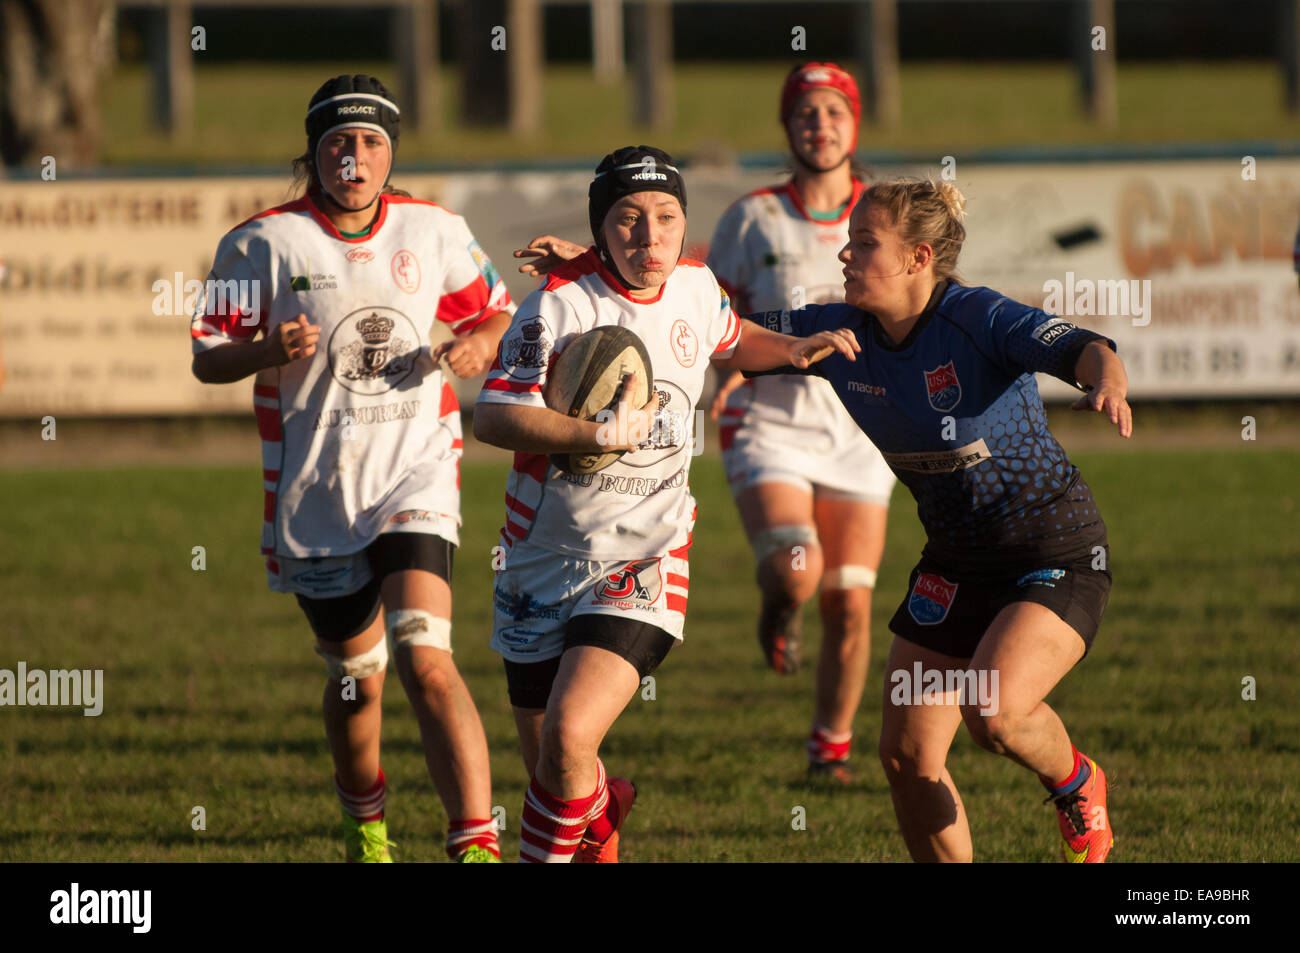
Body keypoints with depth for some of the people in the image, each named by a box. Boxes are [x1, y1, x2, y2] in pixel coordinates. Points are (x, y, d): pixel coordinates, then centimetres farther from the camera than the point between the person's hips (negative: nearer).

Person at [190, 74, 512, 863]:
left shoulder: (435, 232, 2)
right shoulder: (262, 243, -4)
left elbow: (496, 314, 17)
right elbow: (207, 357, -1)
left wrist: (482, 343, -6)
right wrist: (269, 350, -22)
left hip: (415, 474, -1)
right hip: (312, 493, 1)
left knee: (425, 659, -20)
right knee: (356, 676, 12)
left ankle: (477, 841, -27)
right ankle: (365, 826, 39)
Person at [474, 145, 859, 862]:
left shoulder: (693, 287, 2)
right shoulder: (560, 303, -13)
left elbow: (731, 342, 26)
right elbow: (491, 416, -21)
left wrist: (794, 350, 8)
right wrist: (590, 434, -34)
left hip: (644, 563, 0)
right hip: (542, 561, 0)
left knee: (569, 736, -23)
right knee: (547, 767, 12)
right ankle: (602, 810, 48)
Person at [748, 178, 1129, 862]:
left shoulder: (979, 319, -22)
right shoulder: (841, 334, -4)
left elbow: (1080, 348, -35)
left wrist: (1107, 382, -59)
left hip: (1057, 556, -7)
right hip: (955, 562, 7)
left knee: (993, 712, -27)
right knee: (907, 755, 0)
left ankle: (1076, 785, 7)